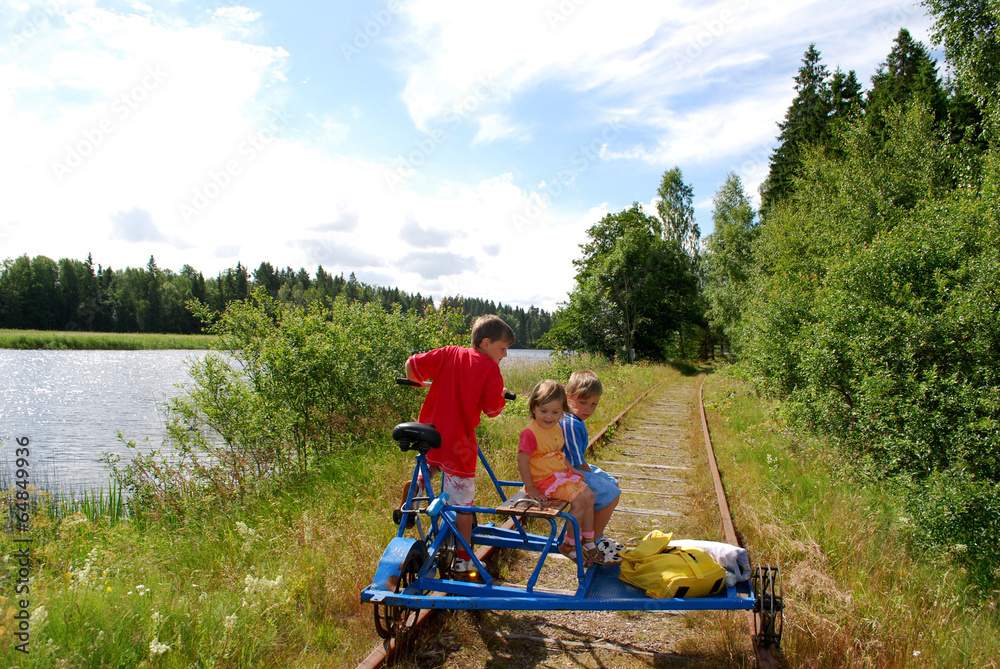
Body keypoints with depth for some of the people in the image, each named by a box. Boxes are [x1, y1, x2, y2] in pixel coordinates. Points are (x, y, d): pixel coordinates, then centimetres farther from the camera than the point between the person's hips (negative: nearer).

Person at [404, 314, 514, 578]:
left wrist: (415, 381, 24)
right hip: (457, 444, -5)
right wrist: (500, 396, 11)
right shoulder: (490, 369, -8)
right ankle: (463, 561, 16)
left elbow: (412, 364, 3)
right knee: (462, 504, 8)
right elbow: (493, 410, -9)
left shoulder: (450, 354, 3)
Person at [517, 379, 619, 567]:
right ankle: (569, 545, 1)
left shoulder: (556, 428, 8)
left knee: (589, 495, 8)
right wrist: (531, 489, -20)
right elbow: (522, 462, -22)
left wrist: (572, 470, 9)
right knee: (579, 500, -17)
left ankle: (588, 544, 20)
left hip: (560, 473, 10)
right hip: (544, 479, -10)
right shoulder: (530, 433, -22)